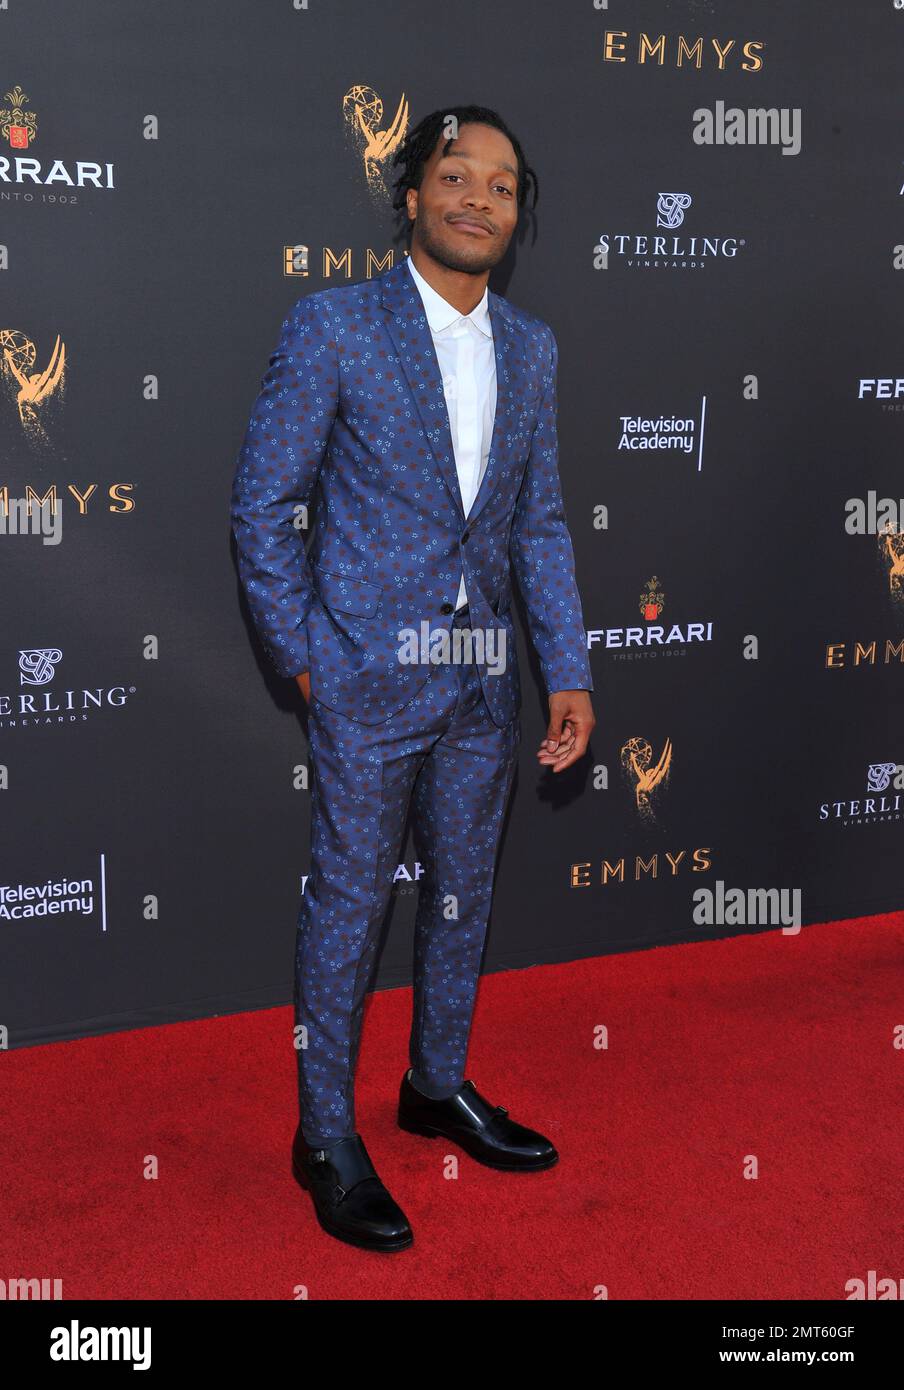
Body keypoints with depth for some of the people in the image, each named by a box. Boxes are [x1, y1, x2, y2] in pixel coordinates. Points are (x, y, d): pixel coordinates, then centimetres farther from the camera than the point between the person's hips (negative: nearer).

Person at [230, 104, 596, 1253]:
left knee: (462, 890, 16)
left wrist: (569, 671, 5)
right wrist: (299, 654, -7)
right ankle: (326, 1138, 21)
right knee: (347, 903, 4)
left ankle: (439, 1085, 37)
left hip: (484, 682, 6)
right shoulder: (332, 325, -6)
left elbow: (539, 521, 12)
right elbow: (262, 501, -5)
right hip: (369, 677, -5)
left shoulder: (530, 348, 10)